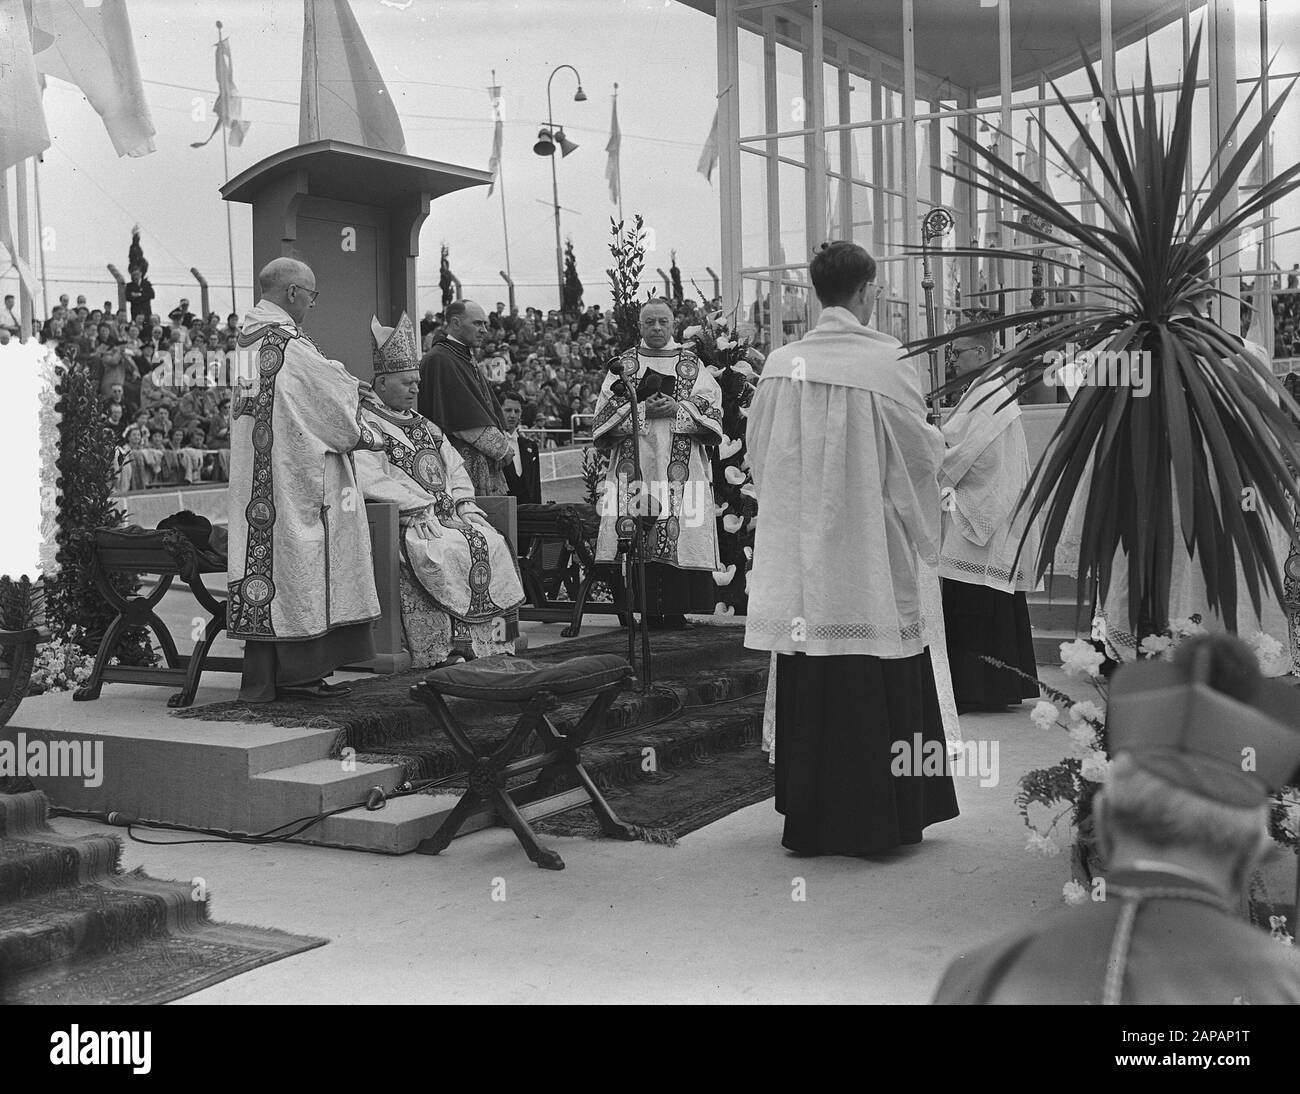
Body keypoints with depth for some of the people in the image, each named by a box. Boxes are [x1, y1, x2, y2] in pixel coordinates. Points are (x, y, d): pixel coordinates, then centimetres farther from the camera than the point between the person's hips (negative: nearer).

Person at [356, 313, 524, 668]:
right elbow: (371, 482, -15)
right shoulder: (365, 425, -2)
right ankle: (450, 647, -28)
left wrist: (460, 501, 3)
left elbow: (455, 468, 24)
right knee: (447, 549, -32)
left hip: (448, 512, 8)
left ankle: (490, 638, -17)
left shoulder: (423, 426, 25)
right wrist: (426, 505, -16)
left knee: (492, 543, -14)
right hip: (404, 519, -8)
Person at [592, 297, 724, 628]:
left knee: (679, 535, -8)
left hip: (681, 467, 0)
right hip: (634, 465, 0)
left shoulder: (692, 365, 13)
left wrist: (678, 408, -11)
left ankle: (675, 610, -5)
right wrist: (640, 410, -9)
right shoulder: (623, 365, 13)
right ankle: (646, 609, -5)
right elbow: (604, 414, 6)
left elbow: (713, 411, 4)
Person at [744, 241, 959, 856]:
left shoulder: (781, 365, -1)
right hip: (874, 549, -3)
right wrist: (937, 439, 16)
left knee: (810, 692, 10)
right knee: (879, 686, 6)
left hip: (801, 548, 4)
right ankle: (882, 816, 13)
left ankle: (811, 820, 17)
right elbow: (923, 452, -6)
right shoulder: (886, 362, -11)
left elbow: (760, 453, 8)